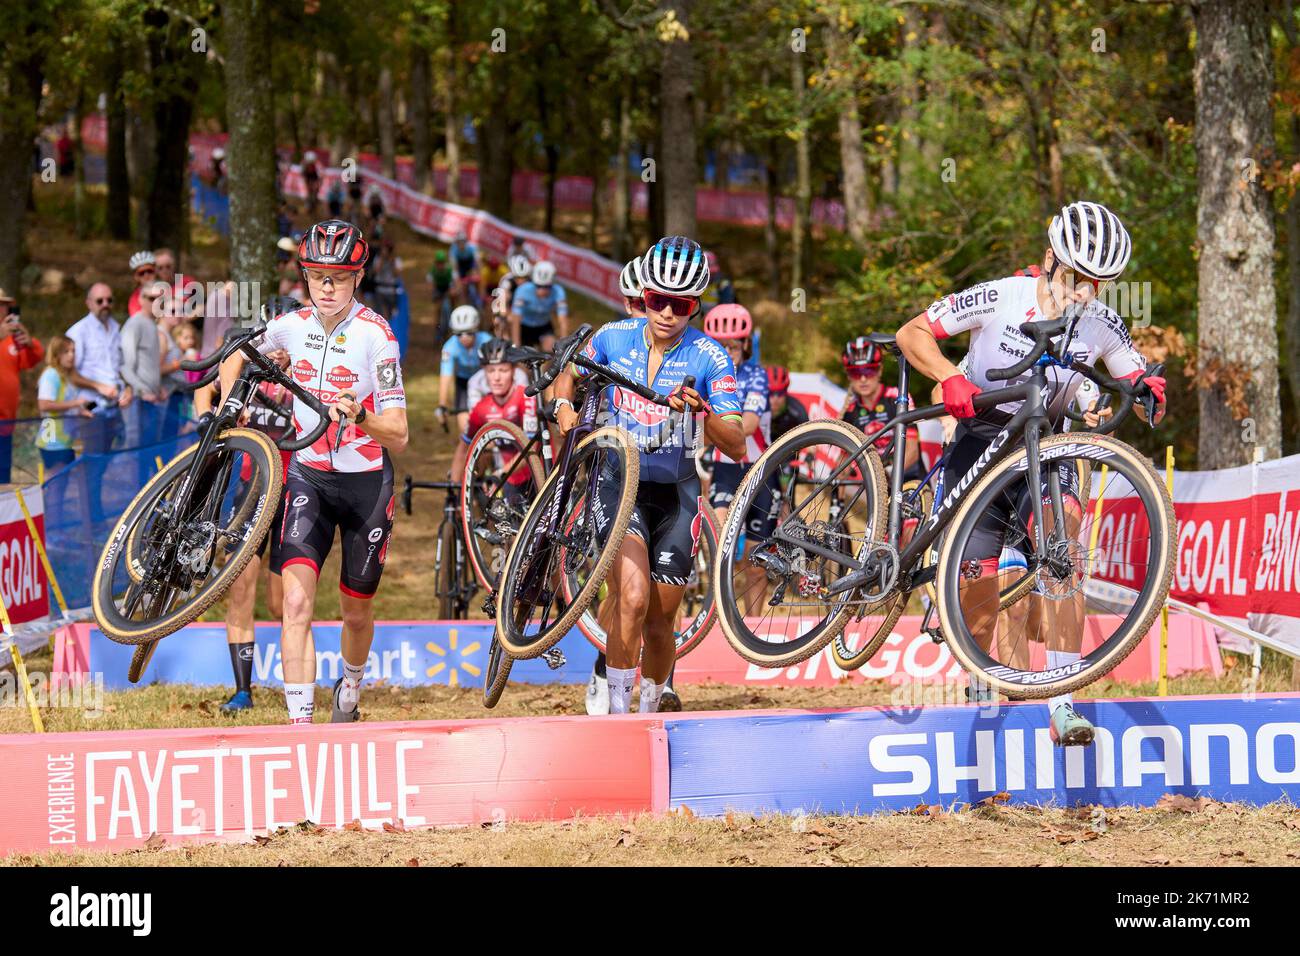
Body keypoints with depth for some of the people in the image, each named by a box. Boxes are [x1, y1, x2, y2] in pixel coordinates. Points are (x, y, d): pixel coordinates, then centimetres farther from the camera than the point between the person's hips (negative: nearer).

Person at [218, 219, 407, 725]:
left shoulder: (376, 335, -18)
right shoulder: (291, 326, -5)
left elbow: (398, 436, -20)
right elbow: (235, 359, 16)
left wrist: (359, 417, -39)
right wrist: (226, 409, -3)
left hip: (366, 482, -2)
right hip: (309, 475, 2)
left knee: (356, 612, 14)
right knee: (296, 601, -18)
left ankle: (350, 687, 45)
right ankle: (300, 724, -23)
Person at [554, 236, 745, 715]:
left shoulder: (710, 358, -9)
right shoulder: (614, 337, -4)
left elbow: (736, 444, -14)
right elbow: (571, 373, 17)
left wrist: (701, 411, -33)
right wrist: (564, 405, -4)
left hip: (675, 493, 1)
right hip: (619, 479, -1)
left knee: (659, 624, 7)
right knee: (633, 598, -25)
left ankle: (650, 713, 32)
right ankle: (616, 709, -16)